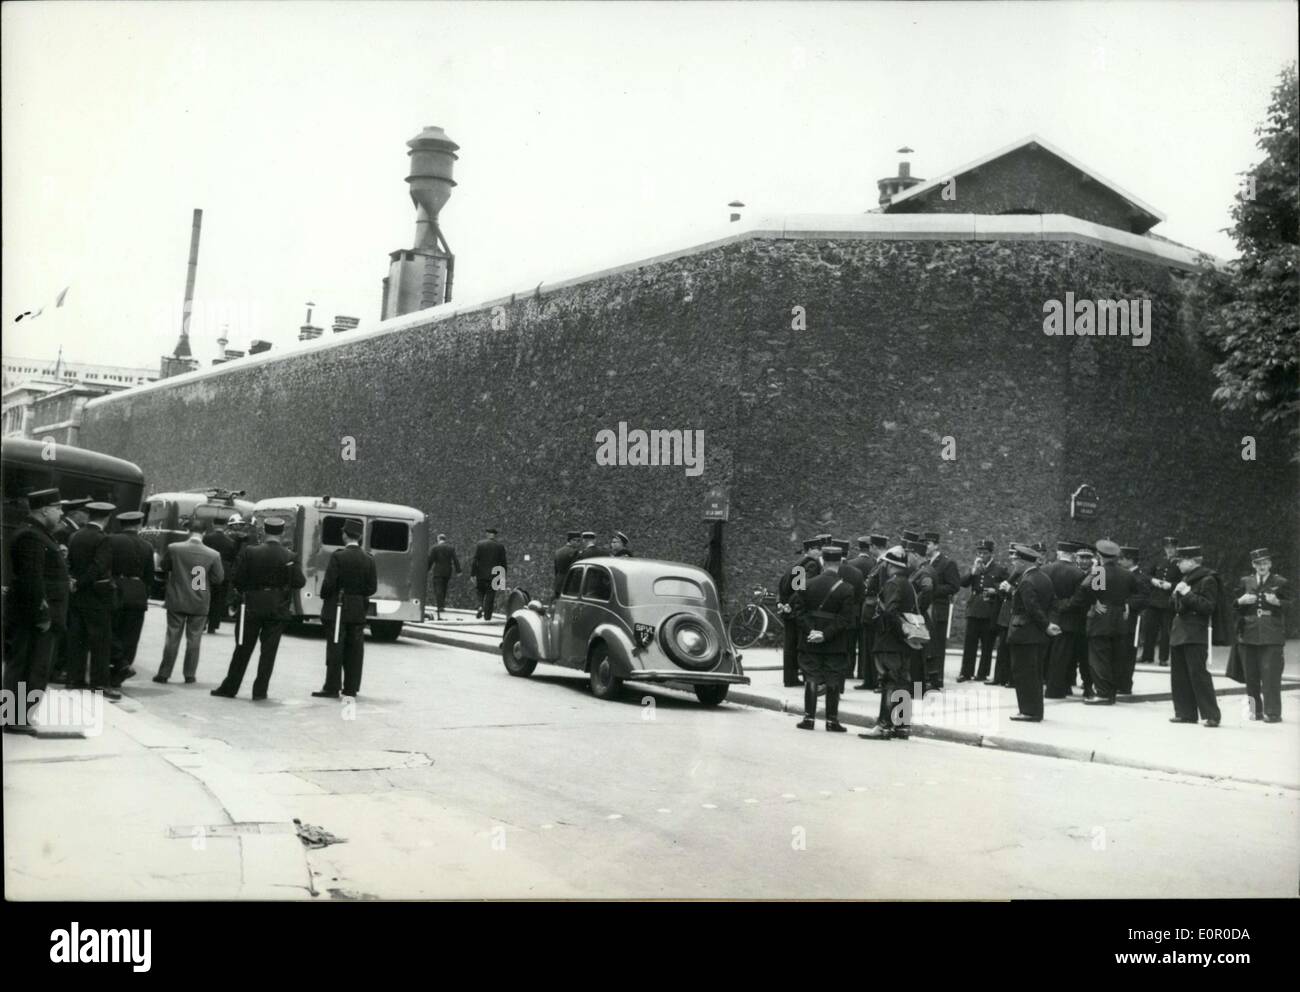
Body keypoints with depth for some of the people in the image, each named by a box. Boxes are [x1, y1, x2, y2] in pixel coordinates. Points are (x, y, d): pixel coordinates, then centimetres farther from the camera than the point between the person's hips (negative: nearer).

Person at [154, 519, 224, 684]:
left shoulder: (173, 548, -9)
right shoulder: (213, 555, -12)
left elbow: (164, 568, 7)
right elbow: (219, 578, -4)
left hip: (176, 601, 1)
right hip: (200, 604, -1)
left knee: (172, 638, 9)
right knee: (194, 640, 10)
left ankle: (164, 673, 13)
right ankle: (189, 675, 14)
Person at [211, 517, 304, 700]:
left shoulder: (249, 552, -7)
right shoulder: (289, 557, -7)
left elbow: (236, 580, -8)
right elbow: (299, 582, -10)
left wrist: (241, 591, 11)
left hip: (251, 607, 0)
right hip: (278, 609, 0)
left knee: (243, 649, 9)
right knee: (269, 650, 6)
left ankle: (230, 687, 15)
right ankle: (260, 690, 6)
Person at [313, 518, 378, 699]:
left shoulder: (338, 556, -12)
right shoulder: (369, 559, 2)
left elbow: (329, 583, -13)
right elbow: (372, 587, 2)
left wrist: (324, 597, 4)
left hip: (338, 609, -4)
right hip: (359, 611, 4)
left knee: (335, 649, -1)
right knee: (354, 649, 8)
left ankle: (332, 688, 0)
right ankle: (351, 688, 11)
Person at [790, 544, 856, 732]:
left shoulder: (807, 584, -1)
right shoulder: (847, 589, -8)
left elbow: (796, 609, -7)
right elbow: (845, 619, -13)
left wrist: (809, 630, -8)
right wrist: (827, 634, -12)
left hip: (810, 644, 2)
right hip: (836, 646, -2)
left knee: (811, 679, 9)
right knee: (833, 682, 6)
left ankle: (809, 717, 7)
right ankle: (832, 720, 7)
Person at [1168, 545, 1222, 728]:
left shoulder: (1207, 580, -9)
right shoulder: (1185, 579, 17)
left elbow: (1209, 607, -16)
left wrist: (1188, 594, -19)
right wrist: (1176, 594, 5)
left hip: (1195, 635, -9)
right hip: (1179, 633, 9)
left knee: (1197, 673, -10)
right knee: (1179, 675, 10)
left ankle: (1211, 714, -5)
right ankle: (1186, 713, 16)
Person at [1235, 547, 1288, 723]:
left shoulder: (1280, 582, 6)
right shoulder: (1245, 582, 13)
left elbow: (1289, 606, 4)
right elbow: (1234, 606, 15)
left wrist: (1277, 602, -14)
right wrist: (1241, 601, -6)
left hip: (1271, 636, -3)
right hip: (1249, 635, 3)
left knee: (1271, 674, -7)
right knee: (1251, 675, 6)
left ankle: (1272, 712, -2)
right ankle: (1255, 710, 17)